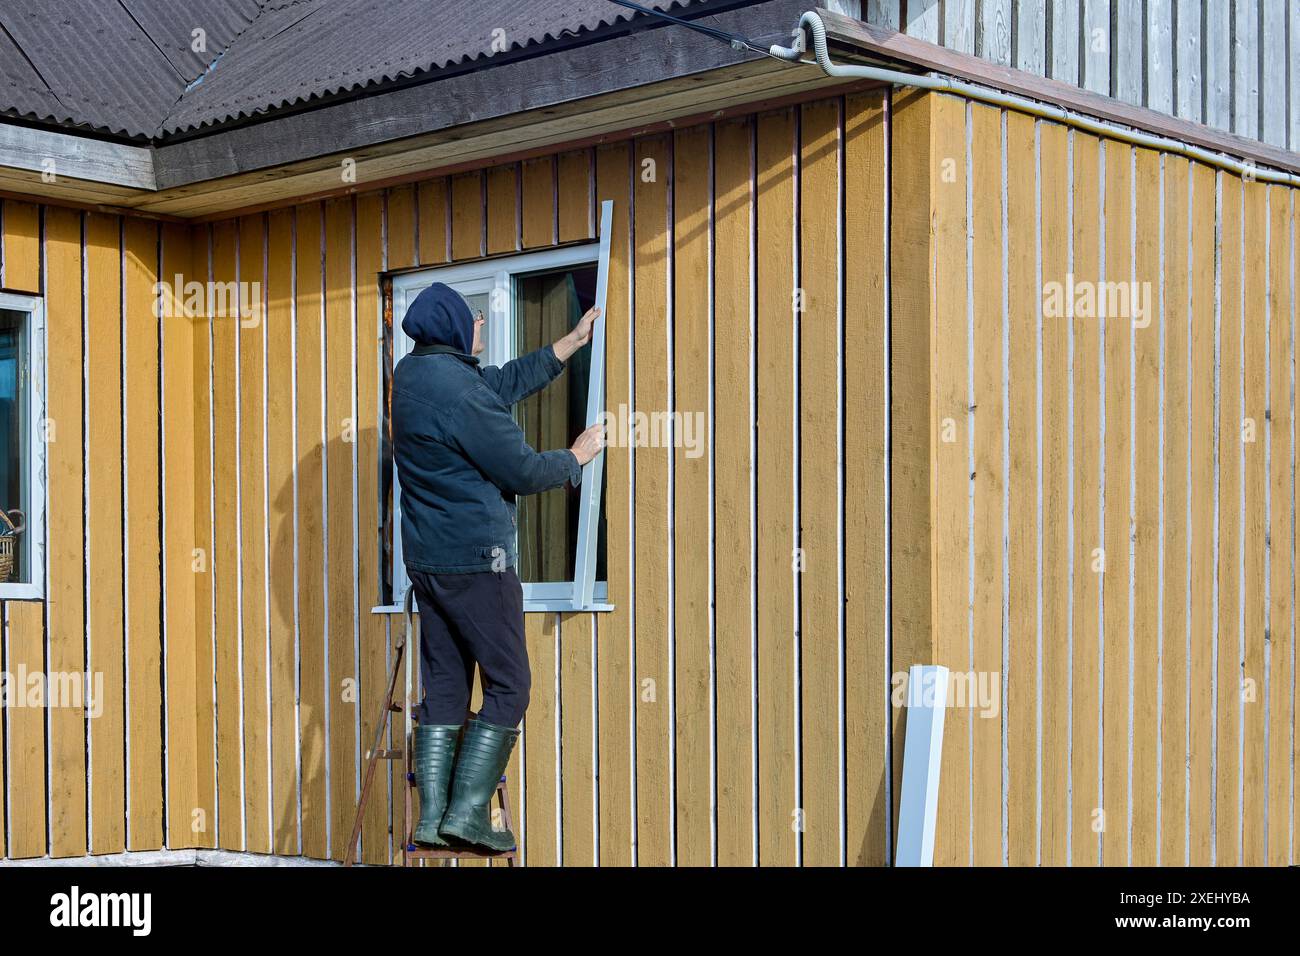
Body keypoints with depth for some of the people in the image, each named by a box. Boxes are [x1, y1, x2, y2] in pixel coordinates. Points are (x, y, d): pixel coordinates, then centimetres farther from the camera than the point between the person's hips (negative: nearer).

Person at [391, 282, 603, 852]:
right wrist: (576, 458, 4)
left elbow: (505, 384, 19)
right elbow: (521, 471, -14)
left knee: (444, 687, 10)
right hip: (476, 559, -9)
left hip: (425, 559, 9)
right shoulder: (458, 389, -20)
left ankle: (433, 817, 9)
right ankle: (468, 812, -3)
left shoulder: (411, 374, 8)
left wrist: (570, 345, 24)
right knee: (509, 685, 0)